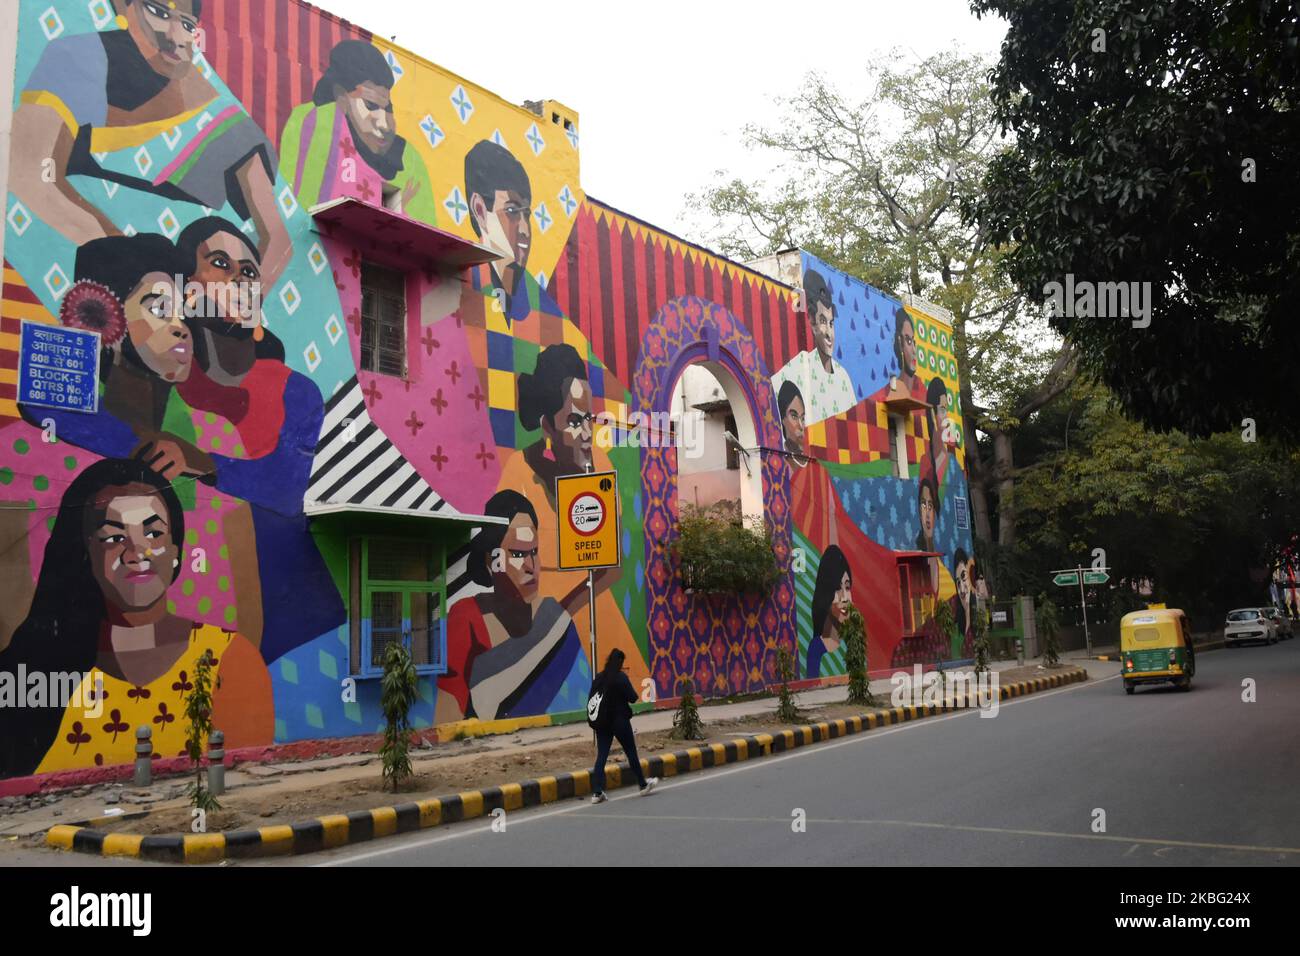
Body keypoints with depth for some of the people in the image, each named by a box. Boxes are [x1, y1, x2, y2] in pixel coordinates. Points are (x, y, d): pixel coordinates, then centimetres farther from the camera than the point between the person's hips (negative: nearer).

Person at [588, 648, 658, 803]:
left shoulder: (598, 678, 2)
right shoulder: (621, 678, -13)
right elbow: (633, 698, -12)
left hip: (602, 722, 4)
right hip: (619, 721, -4)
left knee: (601, 755, 4)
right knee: (631, 753, 11)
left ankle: (597, 792, -1)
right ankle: (643, 784, 25)